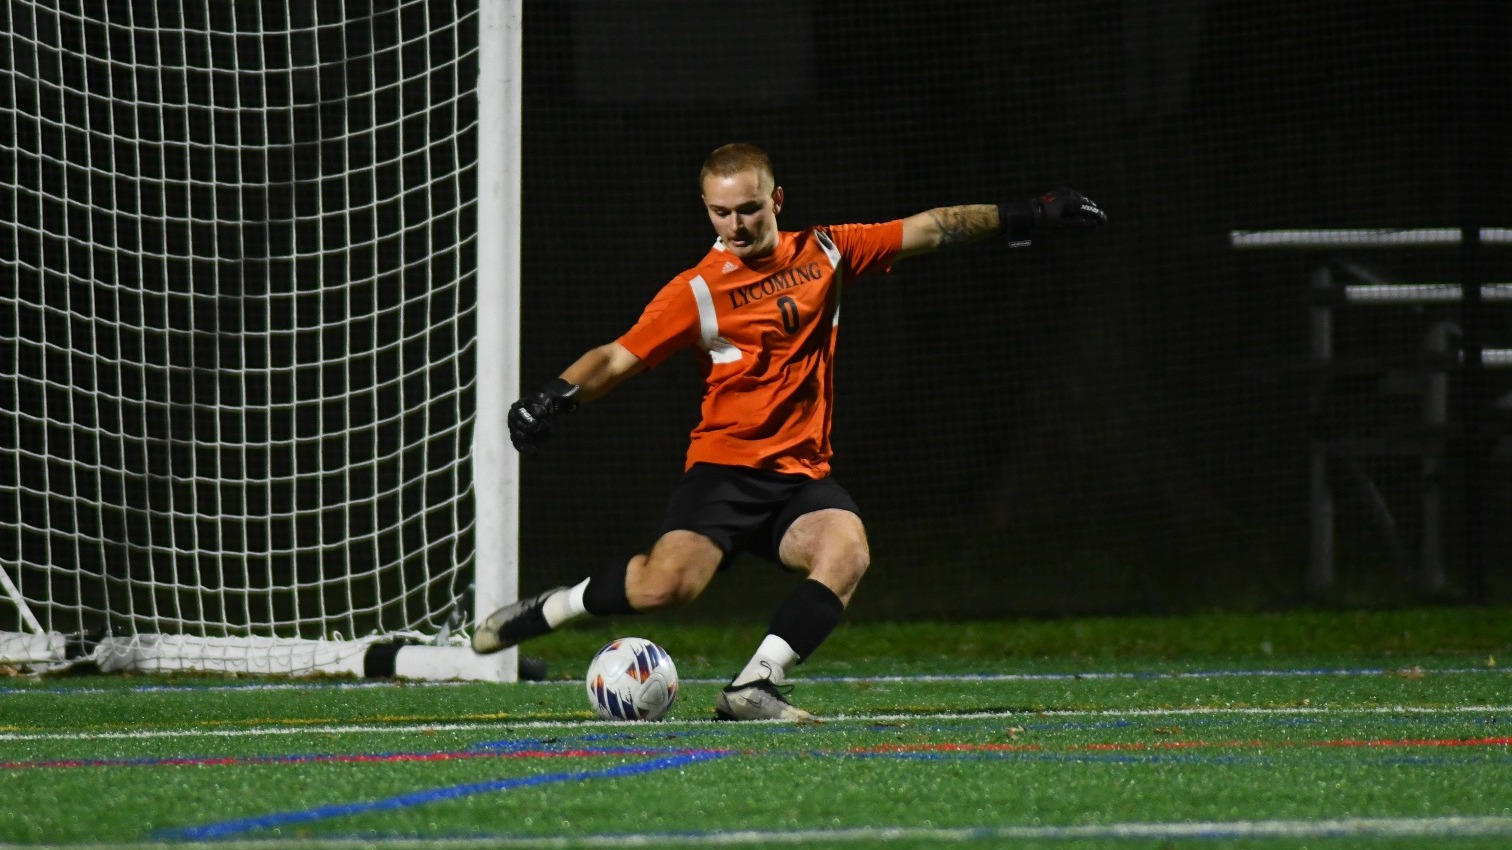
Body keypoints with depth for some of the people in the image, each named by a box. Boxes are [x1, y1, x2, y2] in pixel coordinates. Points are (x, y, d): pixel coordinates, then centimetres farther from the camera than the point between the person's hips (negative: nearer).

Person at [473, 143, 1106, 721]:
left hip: (803, 477, 3)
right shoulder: (698, 291, -2)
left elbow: (928, 230, 14)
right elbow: (620, 358, -4)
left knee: (847, 552, -29)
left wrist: (1026, 216, 14)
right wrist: (555, 397, -22)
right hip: (724, 466, -3)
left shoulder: (825, 254, 10)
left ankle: (754, 687, -27)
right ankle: (544, 610, 0)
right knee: (668, 584, -25)